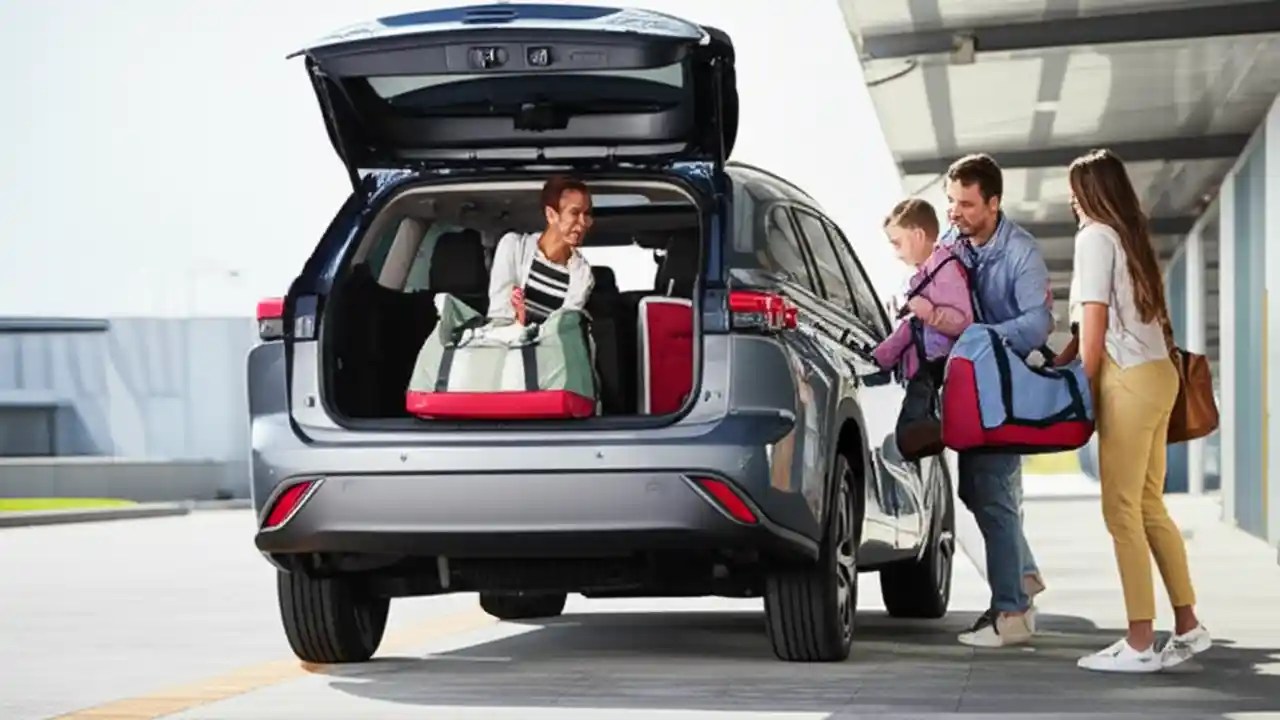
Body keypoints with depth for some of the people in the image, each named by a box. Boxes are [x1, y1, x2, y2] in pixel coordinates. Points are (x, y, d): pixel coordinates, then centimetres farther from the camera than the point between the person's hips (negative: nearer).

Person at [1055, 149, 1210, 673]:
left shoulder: (1095, 237, -6)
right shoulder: (1132, 238, 19)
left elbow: (1094, 322, -10)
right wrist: (1057, 363, 21)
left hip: (1129, 381, -9)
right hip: (1156, 374, 9)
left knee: (1122, 511, -8)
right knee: (1149, 507, 12)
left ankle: (1140, 644, -10)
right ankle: (1187, 627, 13)